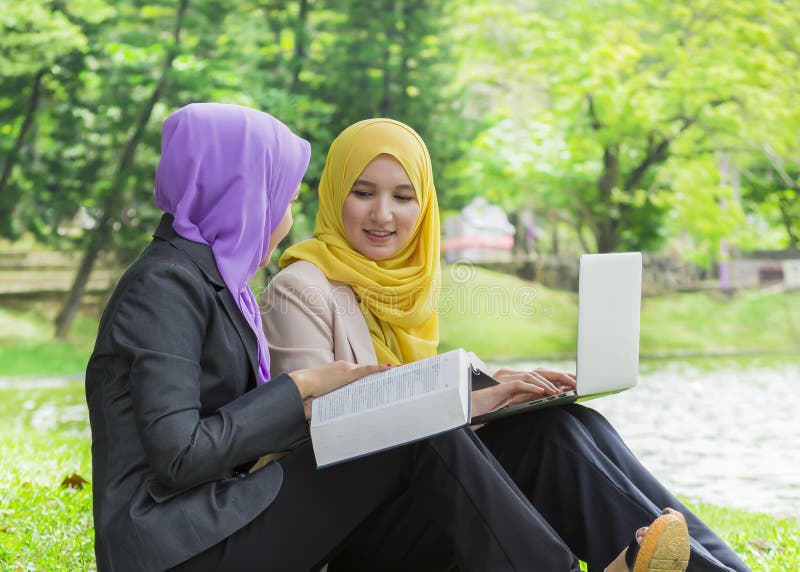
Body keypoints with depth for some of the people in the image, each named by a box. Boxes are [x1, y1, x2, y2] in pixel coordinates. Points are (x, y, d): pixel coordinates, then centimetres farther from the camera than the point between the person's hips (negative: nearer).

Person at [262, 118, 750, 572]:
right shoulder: (300, 291, -8)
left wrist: (497, 394, -5)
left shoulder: (406, 283, 17)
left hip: (410, 488, 7)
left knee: (570, 423, -17)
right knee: (557, 437, -23)